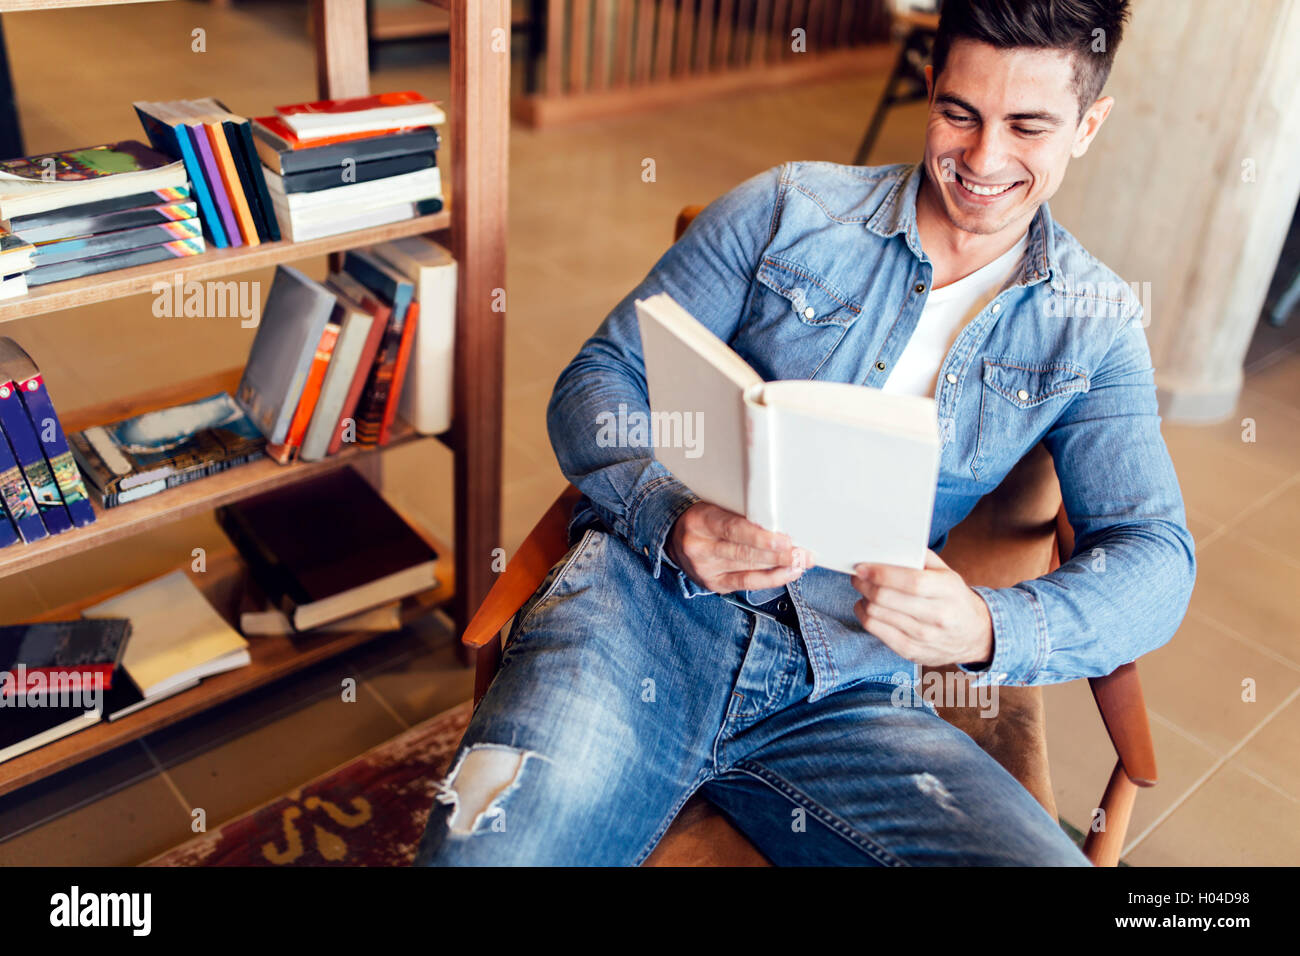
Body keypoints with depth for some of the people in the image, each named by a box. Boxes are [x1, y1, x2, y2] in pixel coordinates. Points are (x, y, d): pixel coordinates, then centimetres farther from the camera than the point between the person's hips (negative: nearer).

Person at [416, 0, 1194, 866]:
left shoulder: (1098, 329, 10)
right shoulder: (787, 209, 6)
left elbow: (1156, 555, 3)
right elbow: (599, 380, 4)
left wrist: (988, 628, -19)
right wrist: (672, 521, -18)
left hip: (845, 694, 3)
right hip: (649, 606, -2)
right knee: (491, 848, -28)